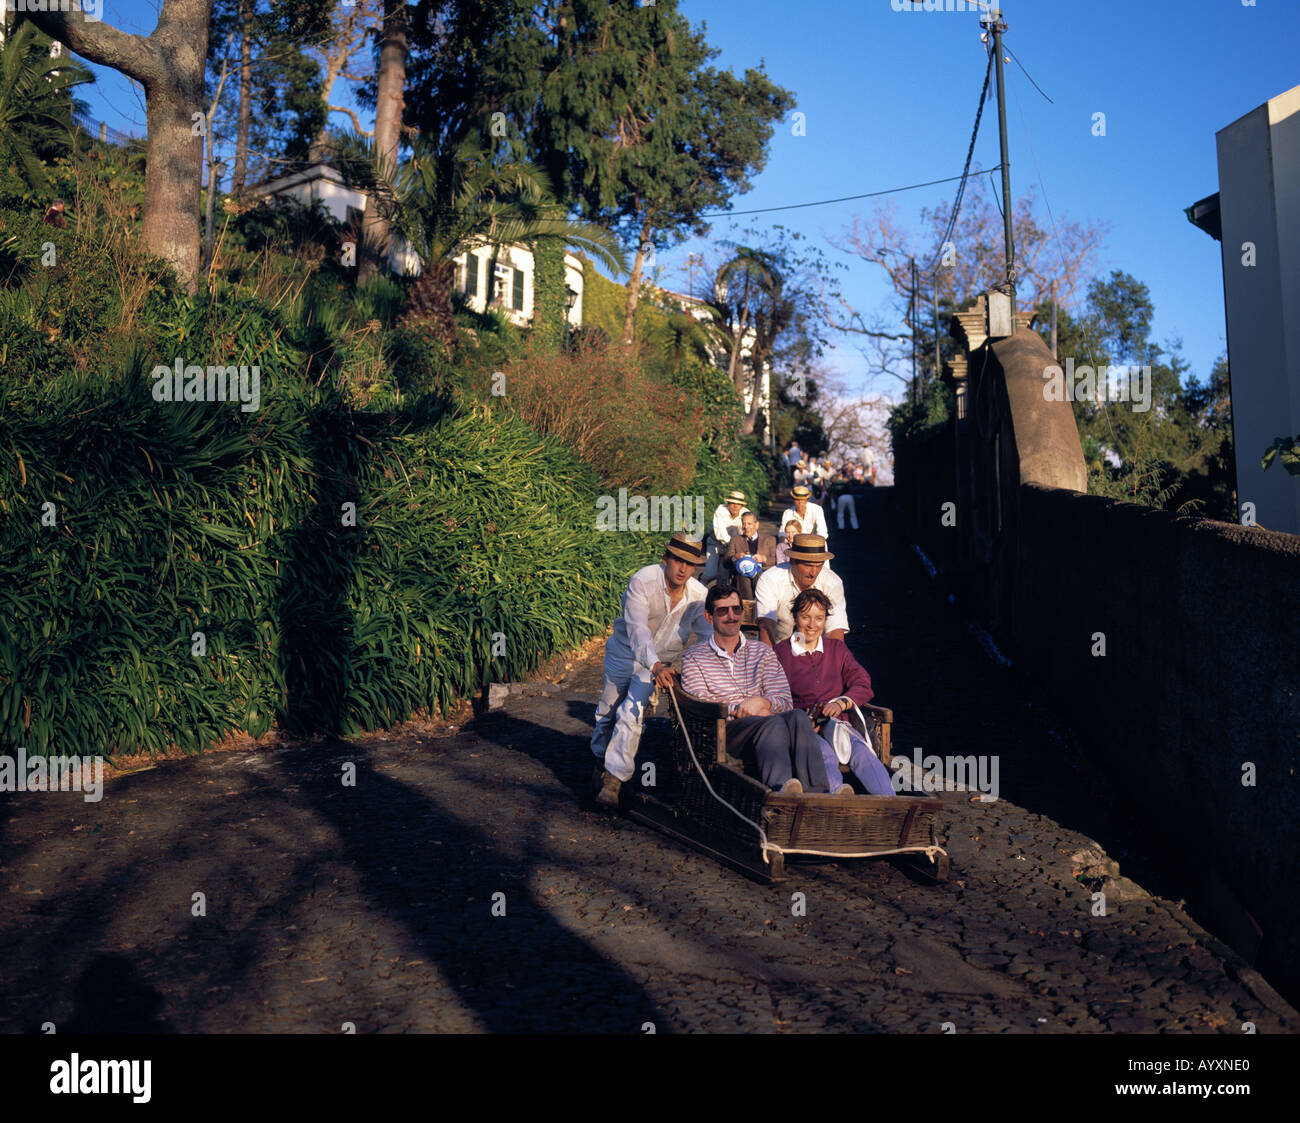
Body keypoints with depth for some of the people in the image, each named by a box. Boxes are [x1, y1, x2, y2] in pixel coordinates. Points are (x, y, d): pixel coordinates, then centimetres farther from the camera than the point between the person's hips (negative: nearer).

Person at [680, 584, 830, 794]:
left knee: (798, 716, -31)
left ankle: (818, 793, -51)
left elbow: (785, 701, 12)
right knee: (774, 722, -34)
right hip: (726, 729, -3)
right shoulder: (693, 657, 15)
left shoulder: (762, 651, 24)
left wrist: (762, 702, -11)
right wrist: (738, 710, -12)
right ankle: (780, 789, -60)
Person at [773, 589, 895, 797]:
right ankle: (837, 794, -64)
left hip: (835, 723, 3)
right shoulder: (781, 652, 10)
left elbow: (864, 685, 10)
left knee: (862, 751, -31)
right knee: (825, 754, -37)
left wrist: (841, 702, -11)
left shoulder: (837, 649, 21)